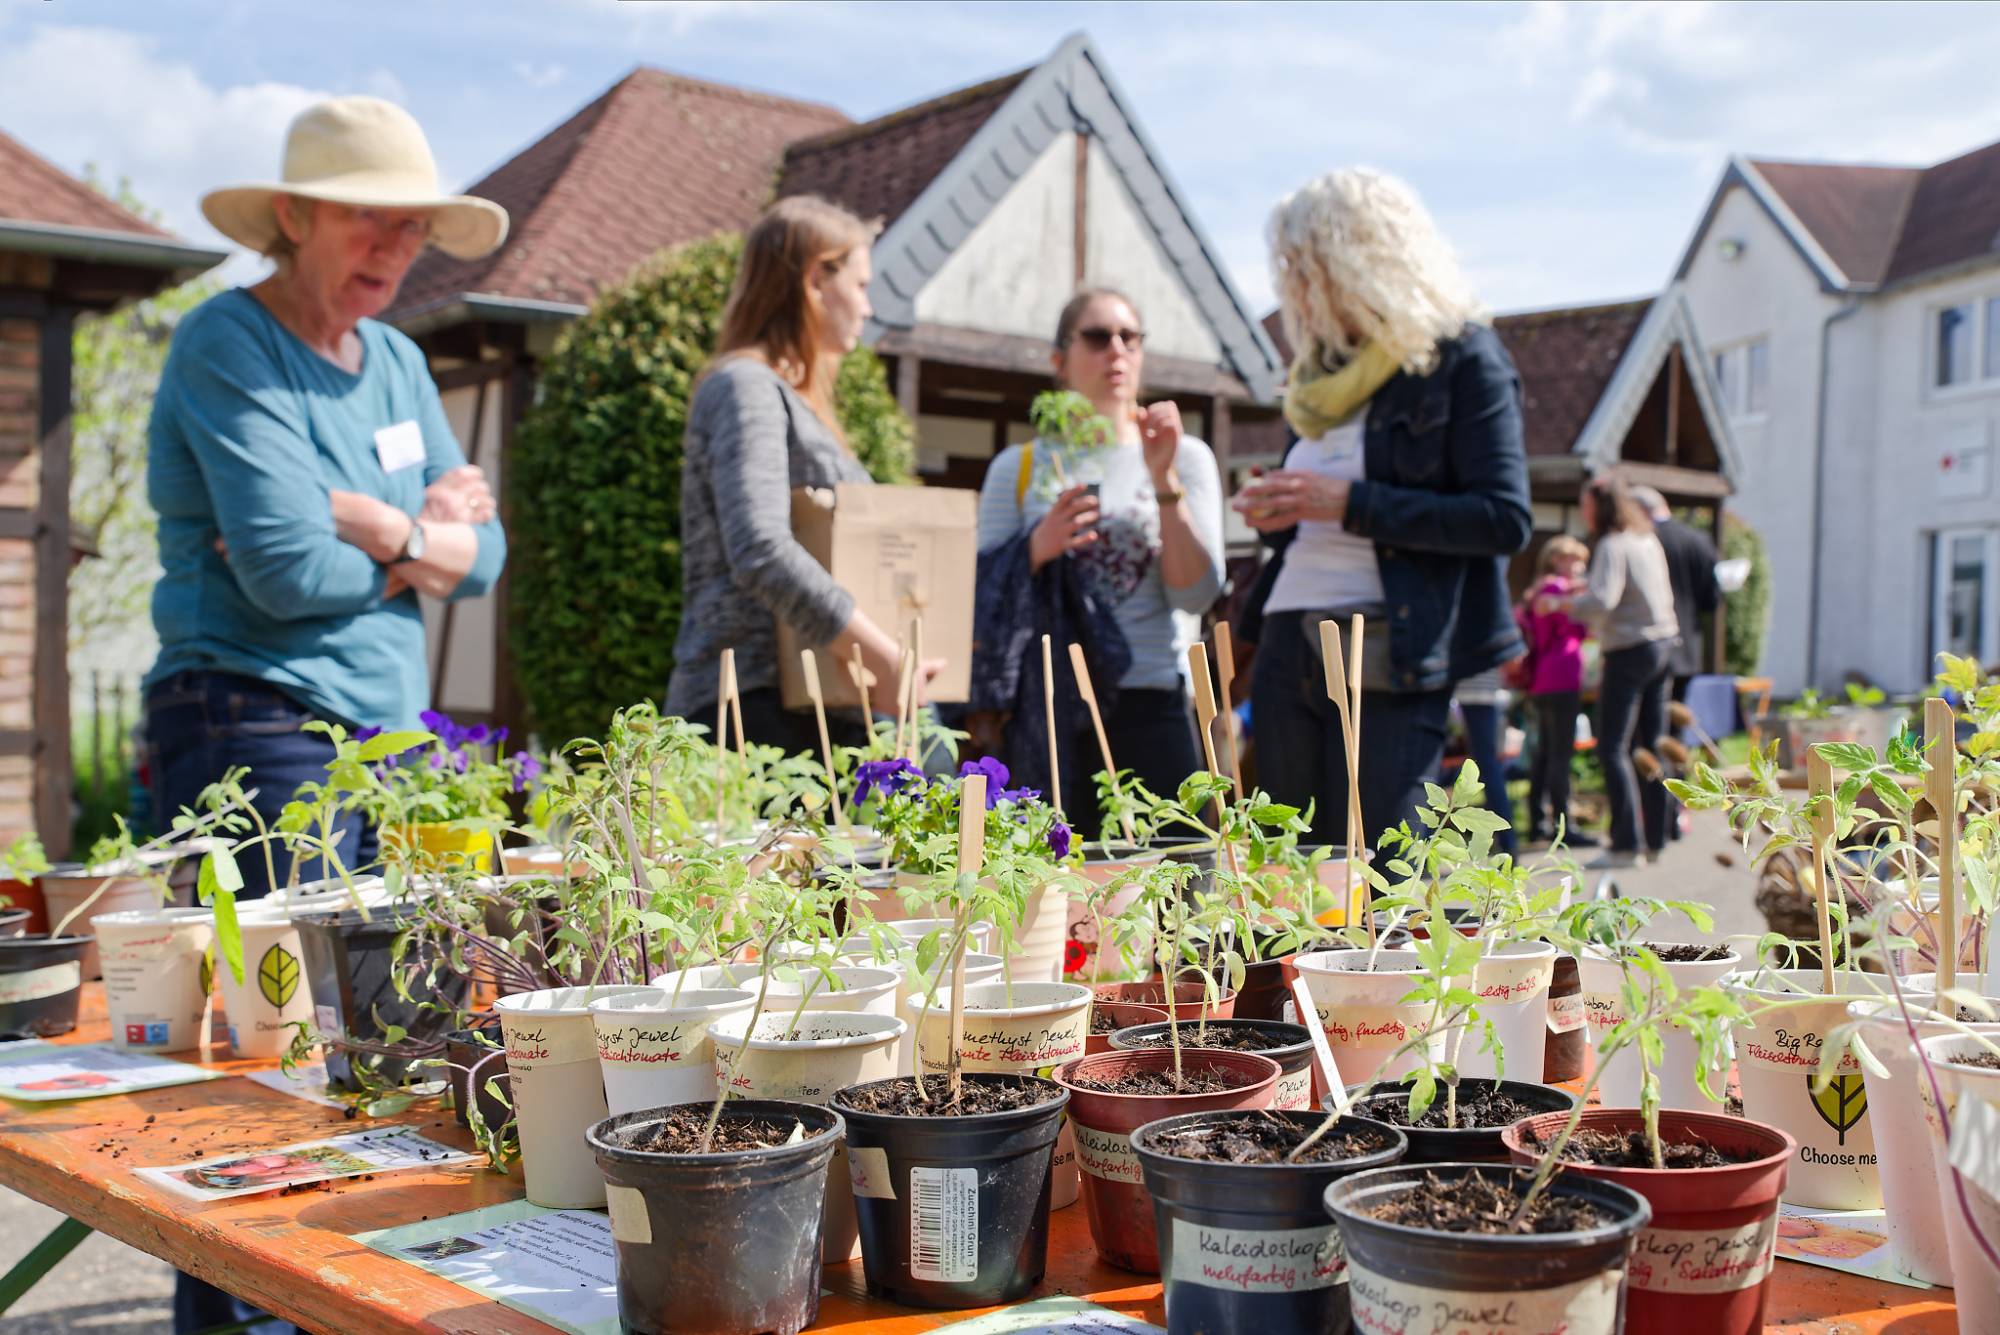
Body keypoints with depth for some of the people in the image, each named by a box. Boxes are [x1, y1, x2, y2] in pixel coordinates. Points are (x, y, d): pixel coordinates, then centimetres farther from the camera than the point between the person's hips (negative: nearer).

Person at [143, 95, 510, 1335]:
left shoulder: (394, 360, 16)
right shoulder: (228, 345, -9)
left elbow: (481, 551, 10)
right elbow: (287, 570, -19)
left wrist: (370, 519, -8)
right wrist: (420, 542, -3)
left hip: (388, 730, 8)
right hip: (258, 724, -8)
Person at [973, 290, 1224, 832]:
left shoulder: (1185, 457, 11)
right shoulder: (1018, 467, 12)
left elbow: (1198, 593, -1)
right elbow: (980, 595, 6)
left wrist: (1163, 479, -8)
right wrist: (1038, 548, -11)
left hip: (1151, 711, 0)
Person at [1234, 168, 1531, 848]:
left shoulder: (1462, 356, -3)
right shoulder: (1328, 366, 19)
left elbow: (1505, 520, -13)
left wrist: (1348, 504, -15)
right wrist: (1279, 507, 5)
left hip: (1388, 660, -7)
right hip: (1289, 653, 7)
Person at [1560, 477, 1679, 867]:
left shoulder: (1613, 546, -14)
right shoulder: (1648, 541, 13)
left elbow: (1602, 600, -26)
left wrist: (1562, 604, -10)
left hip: (1629, 651, -9)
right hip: (1662, 644, 9)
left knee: (1613, 748, -7)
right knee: (1650, 747, 13)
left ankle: (1626, 843, -11)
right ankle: (1655, 838, 16)